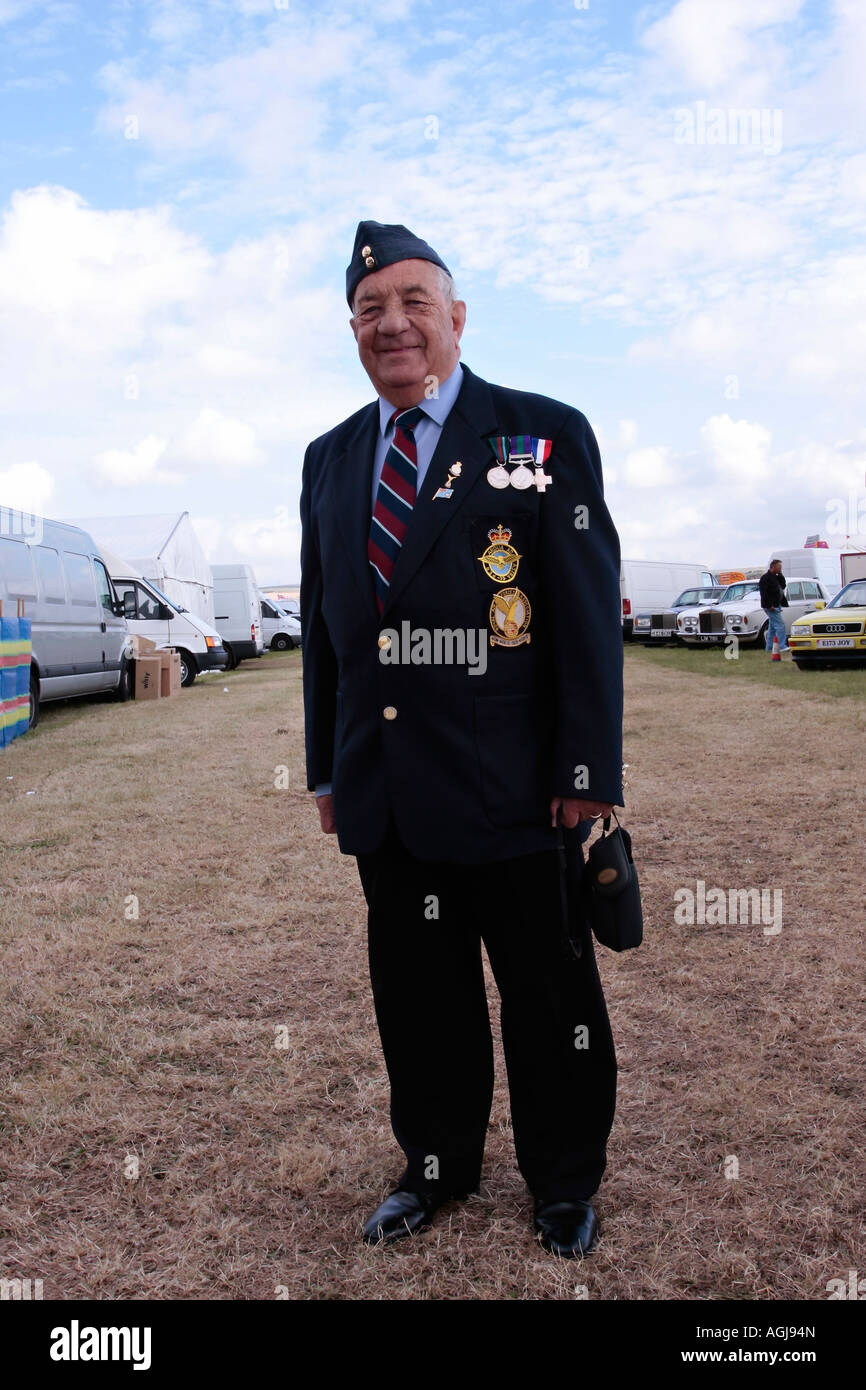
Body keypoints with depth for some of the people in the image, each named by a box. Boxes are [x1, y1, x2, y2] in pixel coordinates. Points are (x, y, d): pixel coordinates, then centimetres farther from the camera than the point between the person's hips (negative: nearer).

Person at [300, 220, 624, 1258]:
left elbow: (589, 616, -6)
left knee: (549, 998, 11)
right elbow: (322, 623, 14)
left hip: (512, 791, -4)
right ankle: (436, 1167, 39)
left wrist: (588, 772, -10)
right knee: (417, 998, 17)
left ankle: (564, 1182, 35)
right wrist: (326, 768, 12)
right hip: (384, 796, 5)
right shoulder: (329, 460, 11)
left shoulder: (545, 436, -4)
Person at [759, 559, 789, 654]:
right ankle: (782, 646, -16)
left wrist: (780, 575, 5)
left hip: (776, 606, 10)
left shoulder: (776, 577, 18)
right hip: (771, 606, -10)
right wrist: (769, 605, -21)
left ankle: (769, 648, 17)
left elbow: (783, 586, 15)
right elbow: (763, 593, -17)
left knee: (773, 626, 12)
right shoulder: (765, 577, -11)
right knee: (780, 624, -14)